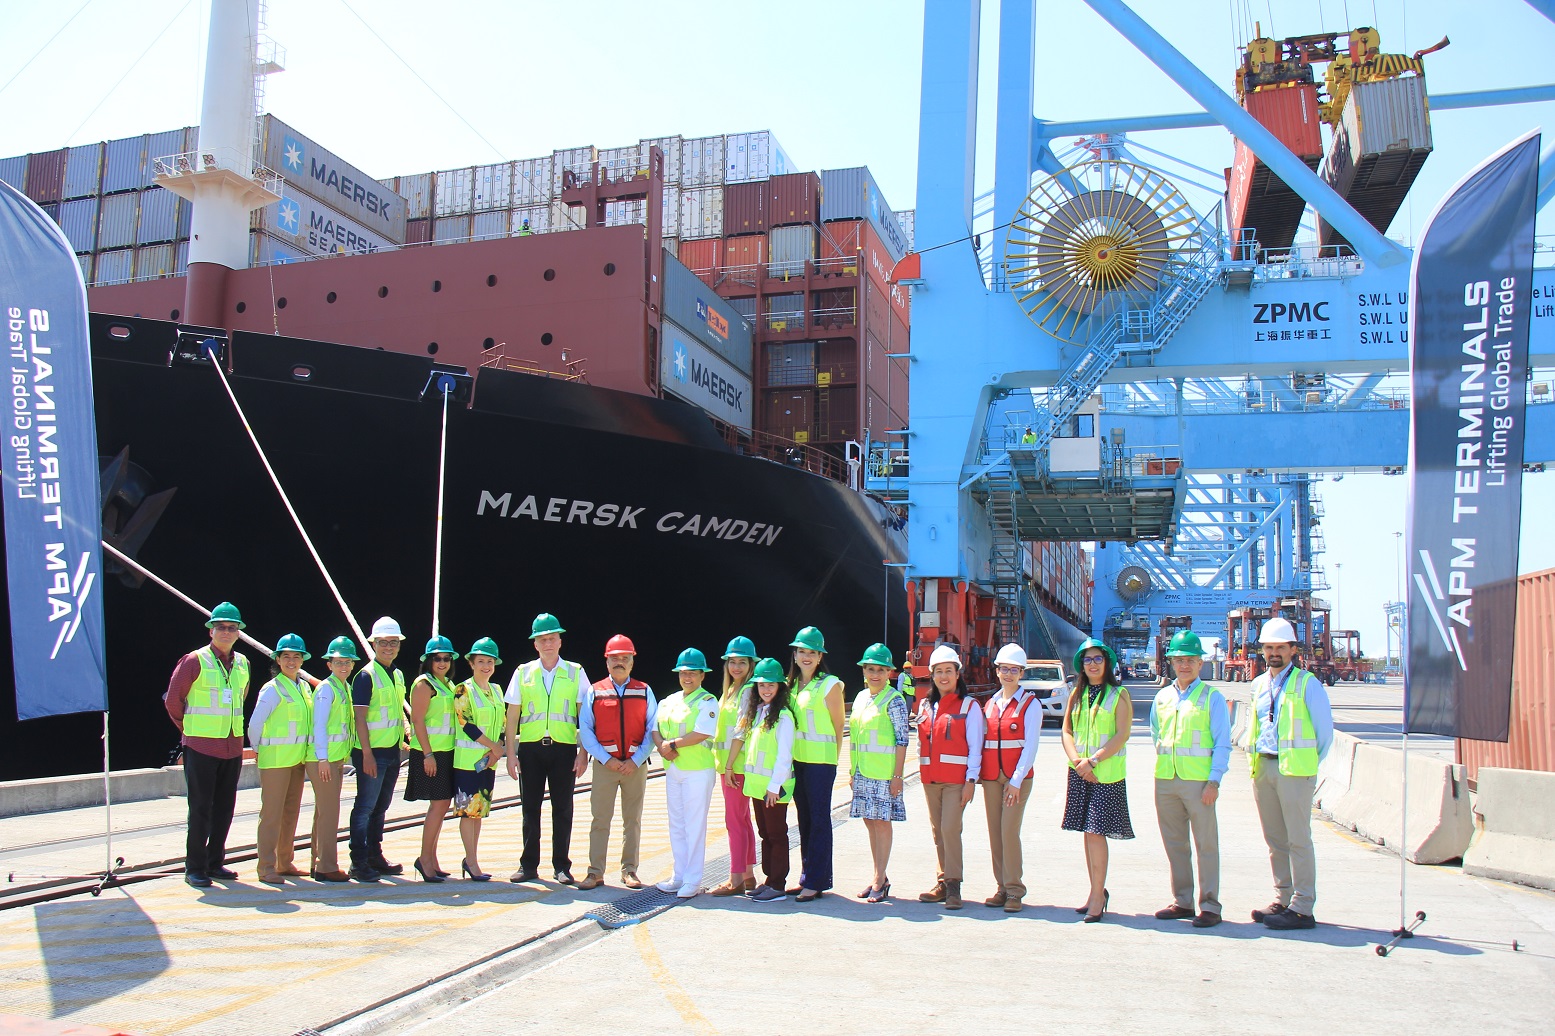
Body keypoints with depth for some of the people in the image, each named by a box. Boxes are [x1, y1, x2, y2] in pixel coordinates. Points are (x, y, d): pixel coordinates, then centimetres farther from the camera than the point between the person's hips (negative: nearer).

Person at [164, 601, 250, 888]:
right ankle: (195, 867, 9)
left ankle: (215, 862, 22)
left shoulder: (242, 663, 9)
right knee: (201, 808, -1)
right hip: (201, 746, -5)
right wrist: (190, 730, 5)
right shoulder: (194, 661, -8)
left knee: (224, 808, 11)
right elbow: (173, 701, -2)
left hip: (233, 746, 5)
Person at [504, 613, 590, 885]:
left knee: (562, 809, 4)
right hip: (530, 748, 1)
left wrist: (583, 752, -5)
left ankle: (561, 866, 12)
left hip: (564, 748, -1)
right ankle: (528, 865, 17)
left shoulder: (575, 672, 5)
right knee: (530, 808, 7)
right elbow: (512, 715, 7)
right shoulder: (523, 672, 7)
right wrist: (510, 753, 1)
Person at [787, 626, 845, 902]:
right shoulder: (792, 684, 12)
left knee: (819, 820, -2)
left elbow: (838, 725, -3)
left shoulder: (830, 685, -8)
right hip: (797, 759, 7)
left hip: (820, 760, -7)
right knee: (804, 819, 12)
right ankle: (808, 877, 20)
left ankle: (815, 882, 2)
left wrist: (831, 757, 2)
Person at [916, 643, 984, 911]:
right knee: (937, 831, 8)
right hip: (930, 778, 5)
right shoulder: (926, 705, 13)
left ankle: (954, 884, -4)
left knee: (950, 828, -12)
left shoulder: (969, 705, -2)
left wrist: (971, 780, -11)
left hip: (957, 779, -5)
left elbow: (975, 746, -5)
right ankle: (942, 882, 15)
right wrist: (923, 770, 10)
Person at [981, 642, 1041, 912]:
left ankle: (1015, 891, -1)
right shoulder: (990, 704, 14)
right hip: (991, 777, 5)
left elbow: (1030, 745, -8)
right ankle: (1002, 887, 14)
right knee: (995, 833, 4)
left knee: (1009, 832, -10)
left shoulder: (1030, 704, -2)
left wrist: (1016, 781, -13)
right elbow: (981, 743, 13)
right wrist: (976, 776, 2)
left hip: (1017, 777, -5)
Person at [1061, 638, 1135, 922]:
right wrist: (1077, 761, -8)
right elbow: (1067, 731, 8)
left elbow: (1122, 736, -10)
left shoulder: (1119, 695, -2)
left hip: (1107, 773, -5)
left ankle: (1097, 896, -3)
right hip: (1079, 772, 5)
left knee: (1096, 832, -10)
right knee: (1088, 832, 7)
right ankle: (1098, 892, 17)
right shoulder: (1076, 695, 13)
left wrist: (1092, 761, -15)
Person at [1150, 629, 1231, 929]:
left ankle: (1209, 906, 6)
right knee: (1174, 844, 10)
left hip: (1198, 781, -5)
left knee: (1206, 844, -1)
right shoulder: (1162, 697, 13)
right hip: (1165, 781, 5)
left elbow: (1222, 743, -4)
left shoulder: (1211, 697, 0)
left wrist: (1214, 781, -10)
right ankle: (1182, 901, 19)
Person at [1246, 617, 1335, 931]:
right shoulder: (1259, 685, 14)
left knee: (1298, 839, -5)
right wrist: (1256, 759, 13)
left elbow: (1325, 730, -2)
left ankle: (1302, 908, -1)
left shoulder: (1307, 683, -4)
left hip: (1294, 769, -6)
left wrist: (1310, 764, 0)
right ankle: (1283, 900, 19)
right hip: (1262, 767, 6)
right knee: (1275, 839, 11)